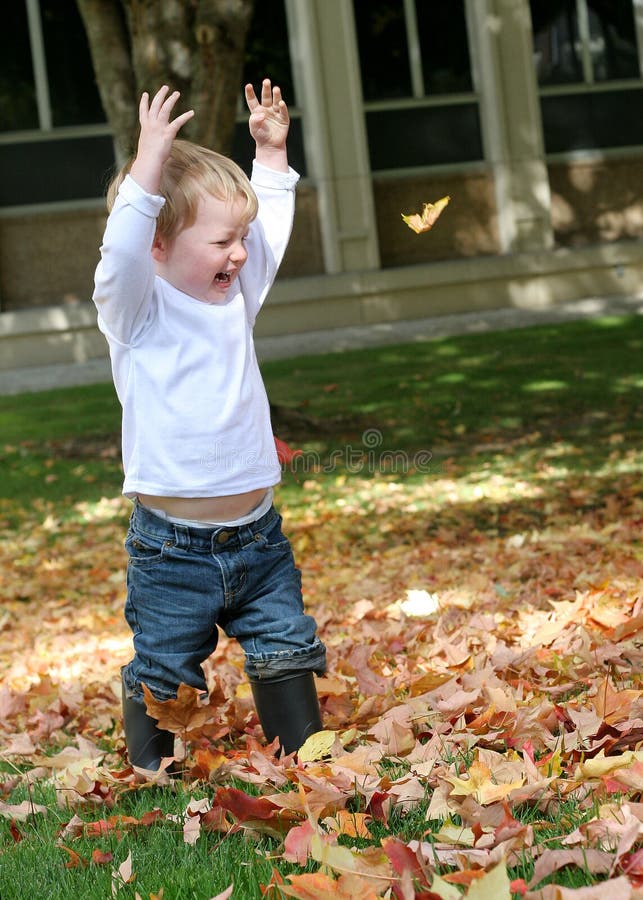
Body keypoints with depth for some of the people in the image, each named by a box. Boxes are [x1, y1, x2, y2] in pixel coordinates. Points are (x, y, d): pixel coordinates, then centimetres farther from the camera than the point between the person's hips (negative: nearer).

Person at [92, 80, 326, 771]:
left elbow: (270, 230, 21)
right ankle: (152, 779, 24)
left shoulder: (235, 300, 8)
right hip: (174, 549, -5)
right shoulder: (137, 312, -11)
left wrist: (271, 155, 17)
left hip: (258, 535, 5)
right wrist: (150, 163, -35)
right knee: (164, 676, 6)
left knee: (287, 653, 10)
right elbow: (122, 253, -30)